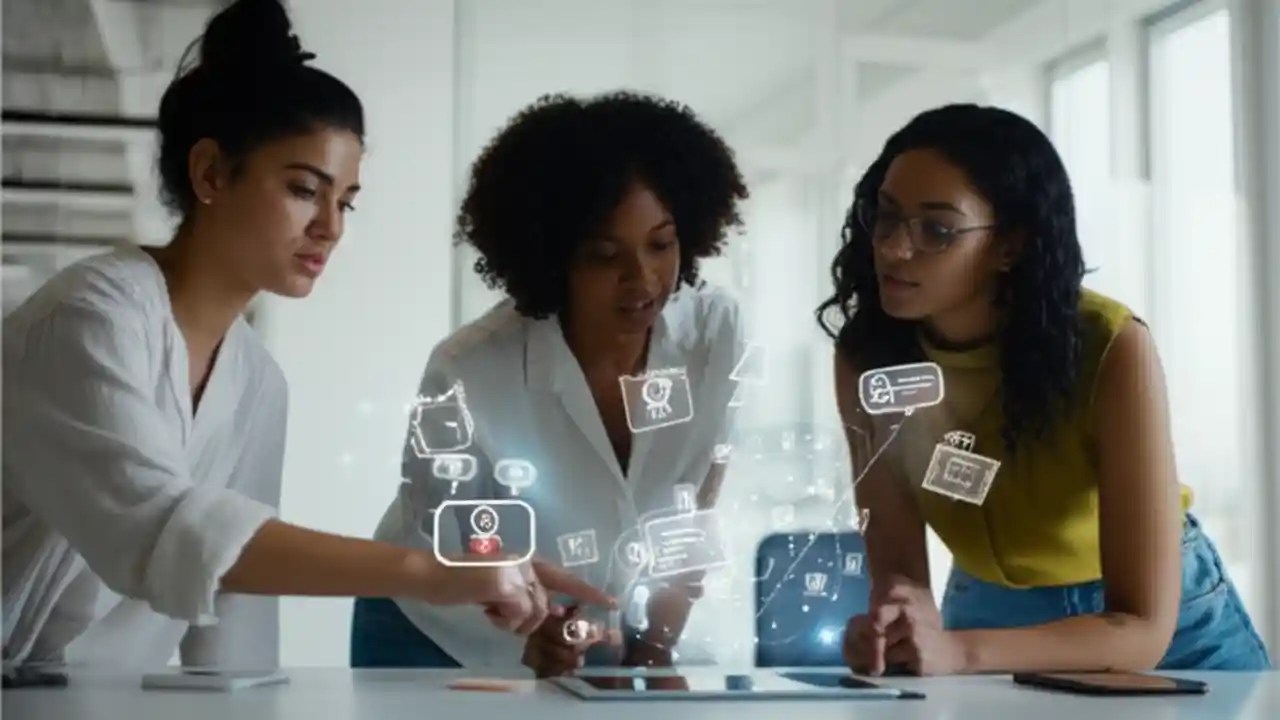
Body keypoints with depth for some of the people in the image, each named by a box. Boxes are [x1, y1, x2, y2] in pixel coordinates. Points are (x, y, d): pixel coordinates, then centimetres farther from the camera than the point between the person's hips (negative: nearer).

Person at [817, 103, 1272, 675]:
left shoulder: (1113, 351, -26)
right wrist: (893, 631, -37)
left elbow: (1143, 629, -28)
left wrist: (957, 650, -41)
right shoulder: (865, 351, -17)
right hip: (990, 615, 1)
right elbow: (895, 564, -15)